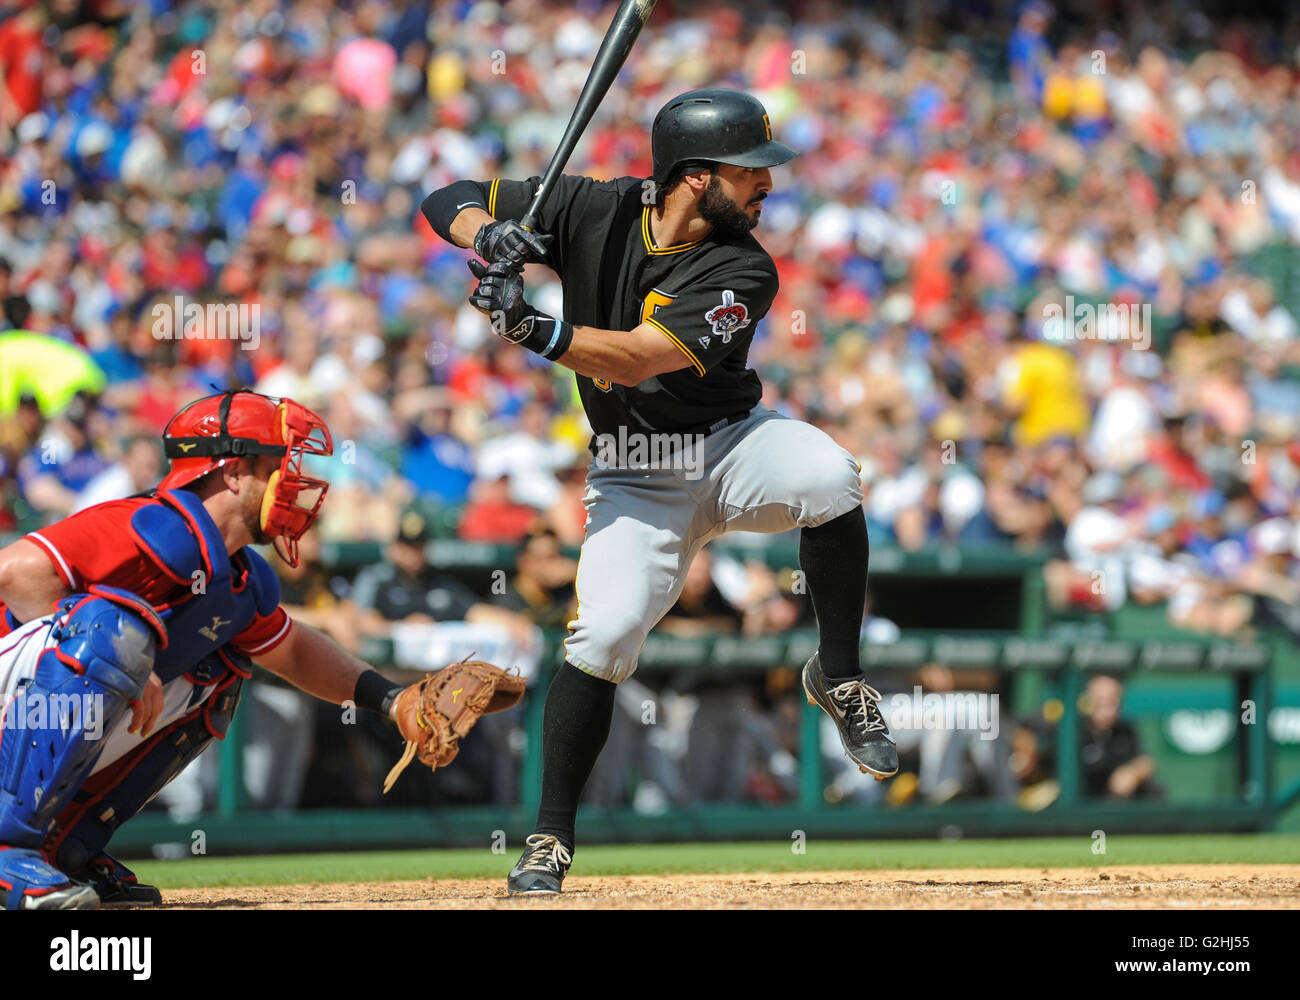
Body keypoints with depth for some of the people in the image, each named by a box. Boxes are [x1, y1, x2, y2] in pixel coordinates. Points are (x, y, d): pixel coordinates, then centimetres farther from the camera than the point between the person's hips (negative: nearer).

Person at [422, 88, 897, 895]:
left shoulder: (743, 273, -17)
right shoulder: (594, 211, -10)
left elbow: (637, 357, -29)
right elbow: (449, 202, -3)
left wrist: (531, 328, -41)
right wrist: (490, 234, -26)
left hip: (732, 443, -1)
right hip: (635, 475, 1)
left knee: (830, 477, -33)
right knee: (603, 634, -18)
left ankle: (840, 676, -11)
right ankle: (550, 840, -2)